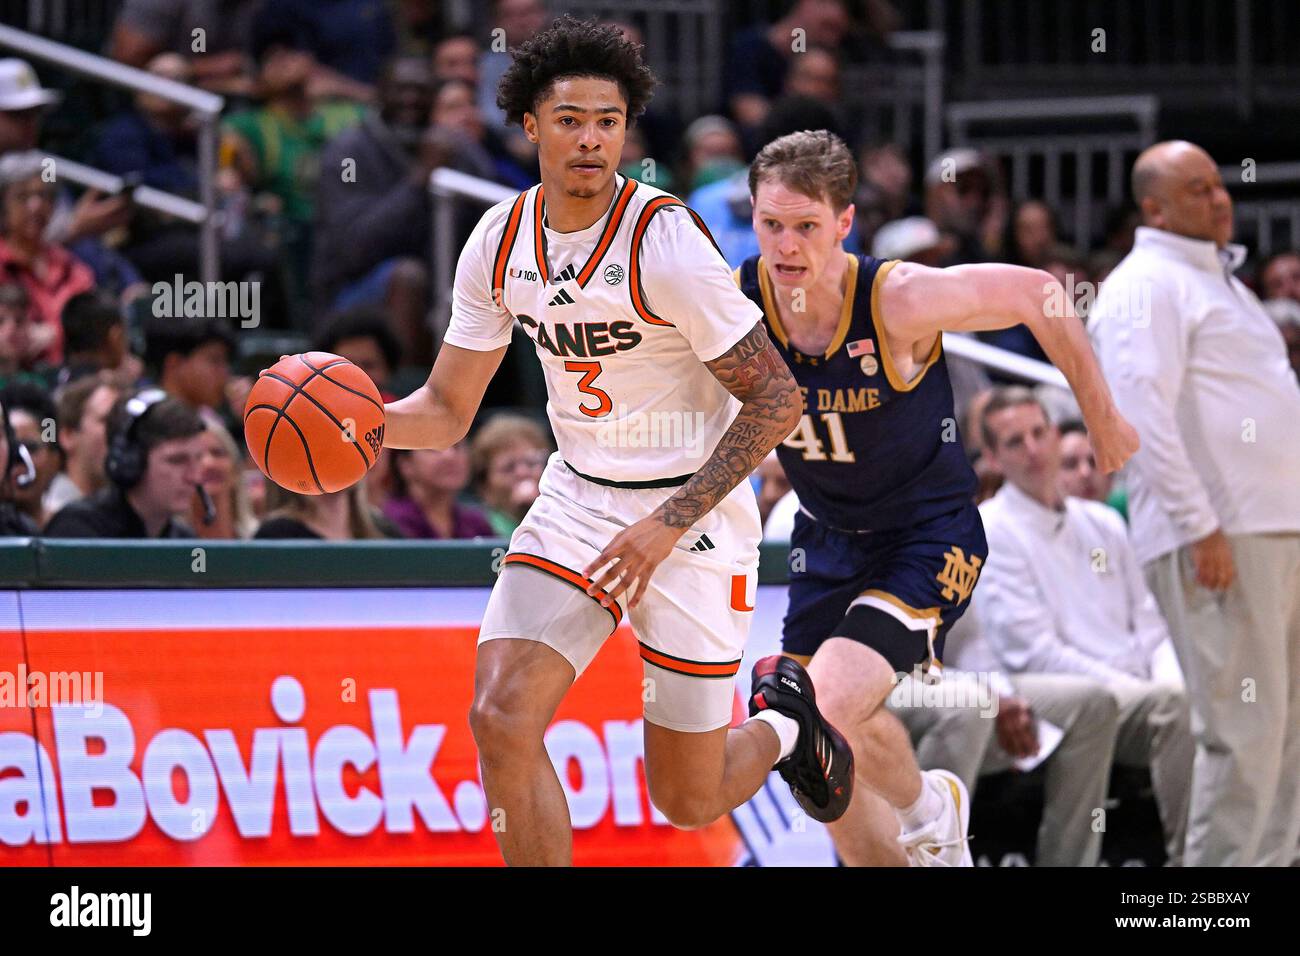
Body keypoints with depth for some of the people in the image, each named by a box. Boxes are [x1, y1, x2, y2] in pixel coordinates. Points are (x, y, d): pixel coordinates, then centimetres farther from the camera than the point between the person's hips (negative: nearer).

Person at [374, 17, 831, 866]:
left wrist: (669, 525, -23)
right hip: (578, 499, 5)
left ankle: (786, 723, 38)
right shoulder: (501, 242, -3)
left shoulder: (665, 242, -21)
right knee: (502, 719, -18)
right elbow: (448, 410, 6)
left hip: (694, 509, -5)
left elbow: (775, 400, -17)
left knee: (688, 800, 4)